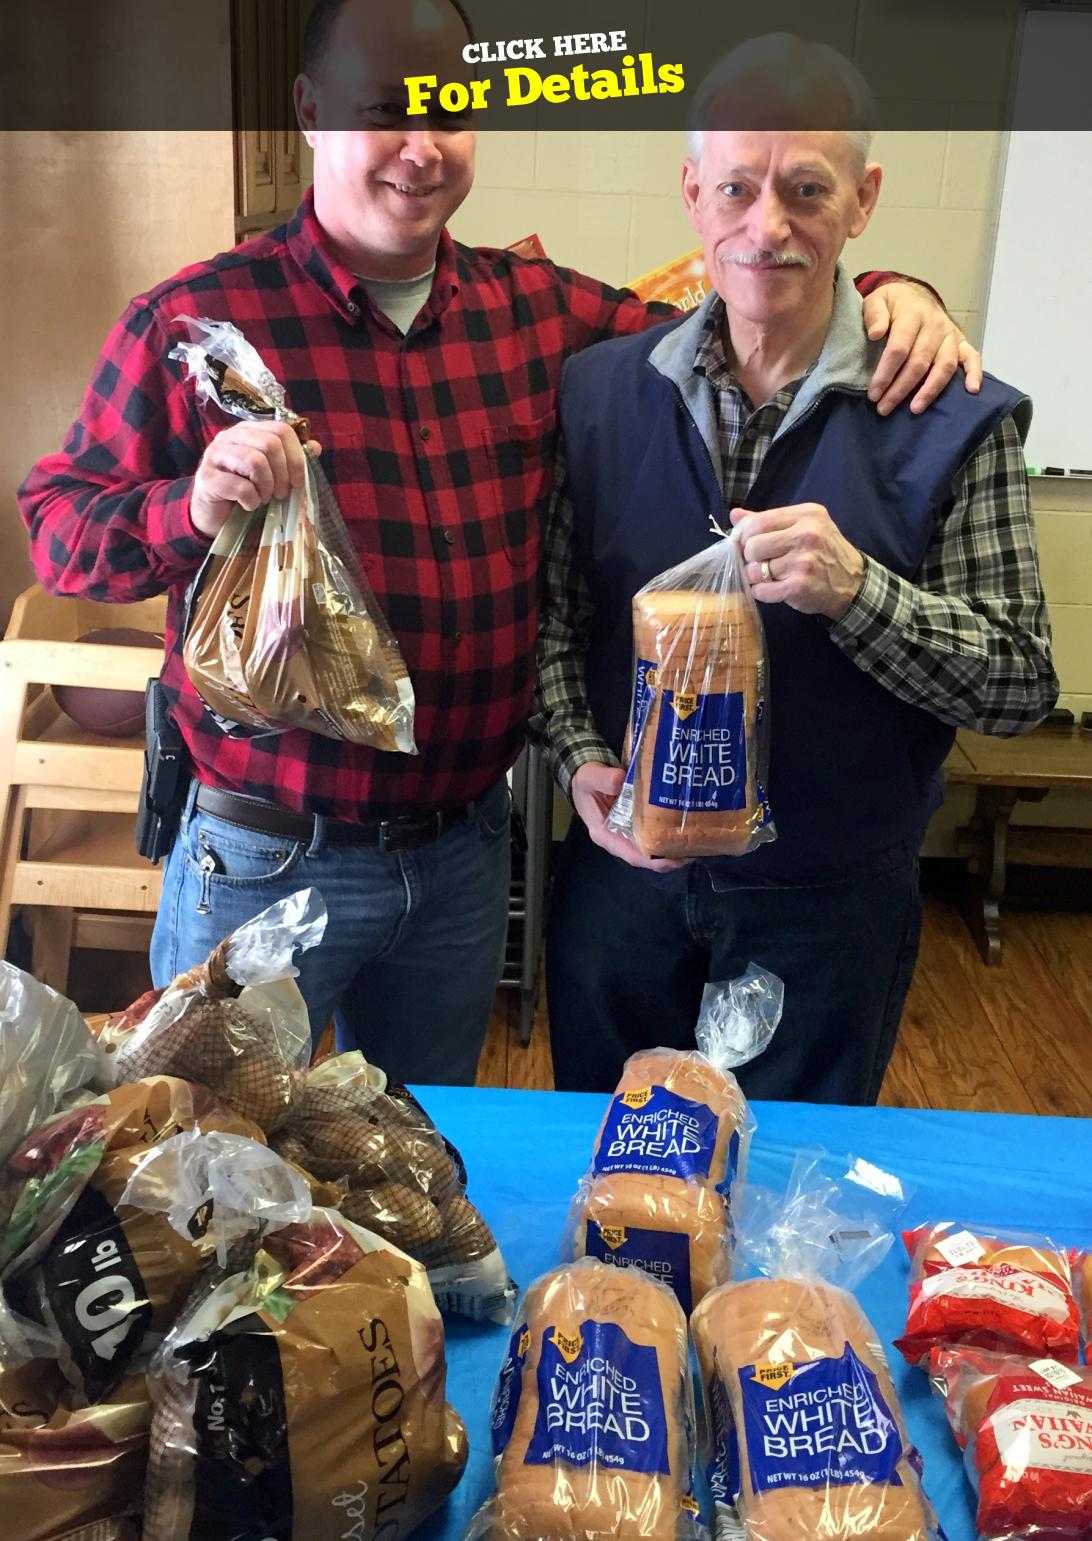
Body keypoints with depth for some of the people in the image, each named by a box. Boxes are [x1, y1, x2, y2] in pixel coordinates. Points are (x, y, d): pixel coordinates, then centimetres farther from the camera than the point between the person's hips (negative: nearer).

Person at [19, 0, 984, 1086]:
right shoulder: (192, 322, -8)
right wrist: (191, 507, -25)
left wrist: (884, 297, -5)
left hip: (464, 854, 4)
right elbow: (56, 526, -4)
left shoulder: (540, 312, 2)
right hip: (264, 862, -3)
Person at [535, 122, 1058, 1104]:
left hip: (831, 902, -1)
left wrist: (856, 591, -27)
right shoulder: (599, 388, -2)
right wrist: (581, 758, -14)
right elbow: (553, 609, 2)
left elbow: (1022, 685, -11)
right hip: (623, 873, 2)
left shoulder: (954, 420, -11)